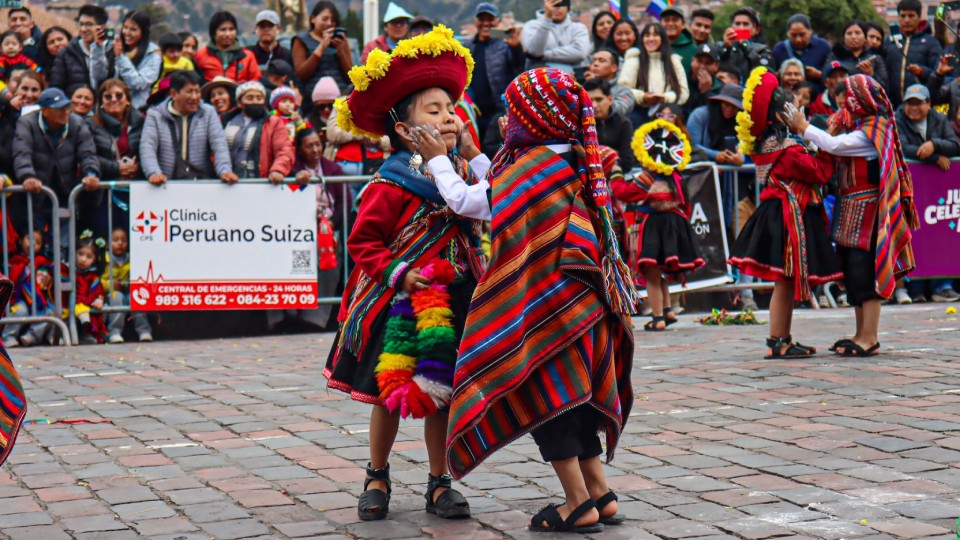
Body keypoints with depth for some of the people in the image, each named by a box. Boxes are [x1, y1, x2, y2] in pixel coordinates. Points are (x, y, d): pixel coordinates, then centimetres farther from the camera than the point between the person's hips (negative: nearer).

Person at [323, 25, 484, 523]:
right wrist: (399, 274, -19)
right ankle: (377, 476, 24)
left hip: (453, 300, 4)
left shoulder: (461, 173, 4)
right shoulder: (391, 183, -12)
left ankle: (439, 483, 20)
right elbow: (362, 242, -10)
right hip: (399, 305, -4)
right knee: (390, 394, 6)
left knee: (441, 394, 8)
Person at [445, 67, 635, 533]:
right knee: (571, 398, 17)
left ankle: (580, 504, 2)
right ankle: (600, 495, 19)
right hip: (582, 304, 9)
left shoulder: (533, 168, -18)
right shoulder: (574, 163, 10)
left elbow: (465, 202, -15)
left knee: (539, 398, 1)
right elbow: (497, 191, 22)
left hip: (548, 309, -9)